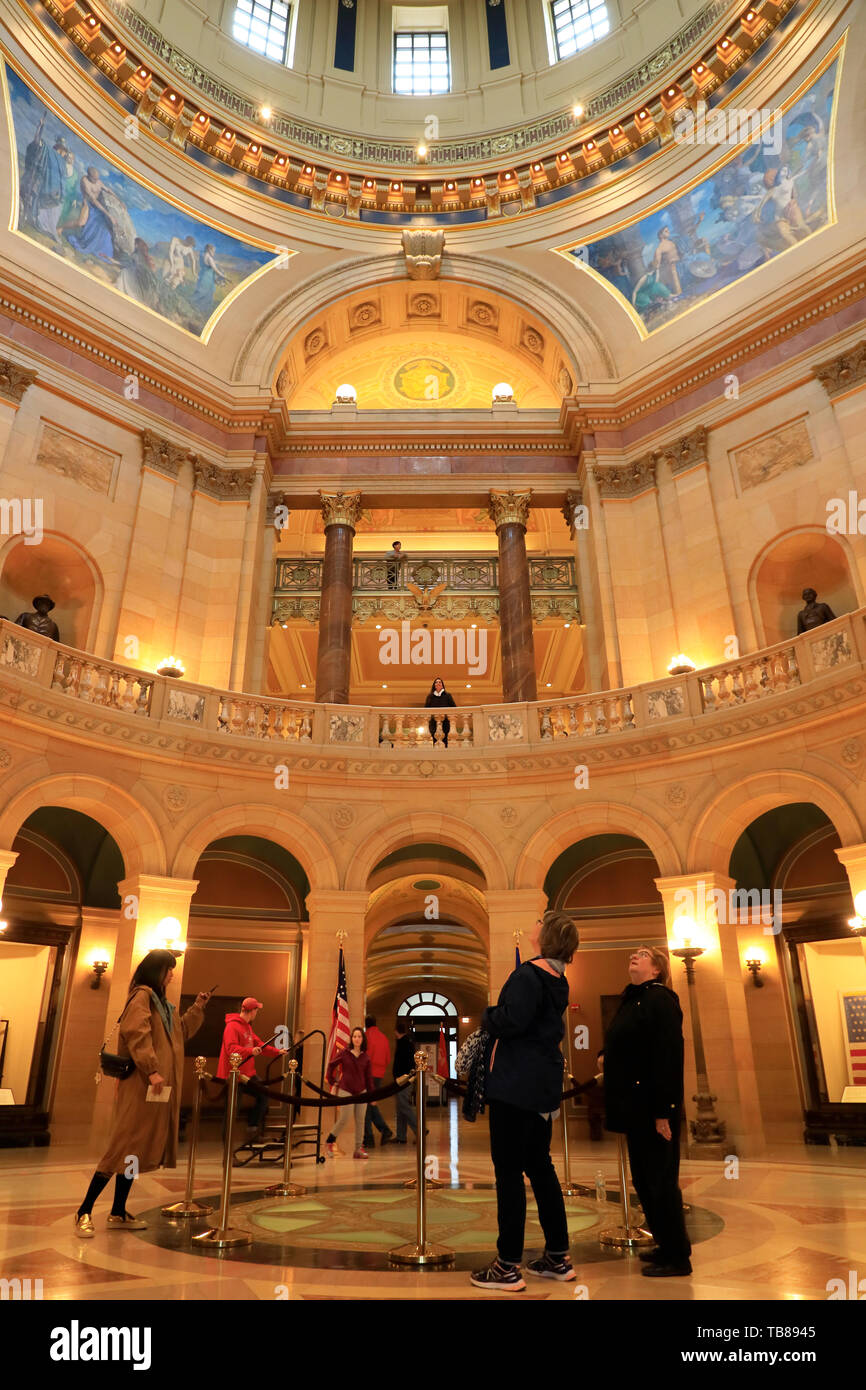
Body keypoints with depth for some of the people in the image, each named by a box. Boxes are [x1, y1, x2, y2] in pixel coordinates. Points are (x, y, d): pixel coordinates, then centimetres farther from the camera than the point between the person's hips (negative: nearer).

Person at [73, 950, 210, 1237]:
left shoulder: (162, 1003, 20)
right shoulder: (142, 995, -9)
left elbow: (181, 1032, 29)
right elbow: (136, 1033, -22)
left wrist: (197, 1008, 18)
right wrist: (151, 1070, -27)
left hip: (161, 1087, 9)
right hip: (141, 1085, -9)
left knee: (137, 1148, 10)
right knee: (125, 1145, -8)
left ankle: (118, 1213, 17)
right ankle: (84, 1212, 0)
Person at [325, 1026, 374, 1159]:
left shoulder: (366, 1056, 2)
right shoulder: (344, 1053, -5)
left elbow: (368, 1076, 6)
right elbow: (331, 1065, 6)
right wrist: (332, 1082, 4)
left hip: (361, 1091, 3)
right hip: (346, 1090, -3)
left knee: (360, 1121, 3)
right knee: (343, 1119, -4)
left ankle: (358, 1149, 13)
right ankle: (330, 1142, 19)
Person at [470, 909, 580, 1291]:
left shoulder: (528, 975, -19)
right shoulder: (558, 980, 10)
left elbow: (509, 1022, -27)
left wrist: (487, 1015, -6)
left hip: (516, 1085, -9)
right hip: (543, 1085, 9)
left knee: (508, 1170, 0)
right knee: (540, 1166, 18)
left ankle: (508, 1267, 8)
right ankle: (558, 1258, 26)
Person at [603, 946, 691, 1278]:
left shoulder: (660, 999, -13)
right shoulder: (630, 1001, 13)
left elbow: (669, 1055, -19)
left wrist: (663, 1111, -21)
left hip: (653, 1107, -9)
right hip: (634, 1105, 9)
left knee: (661, 1180, 1)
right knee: (643, 1181, 16)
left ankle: (677, 1257, 14)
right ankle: (667, 1245, 30)